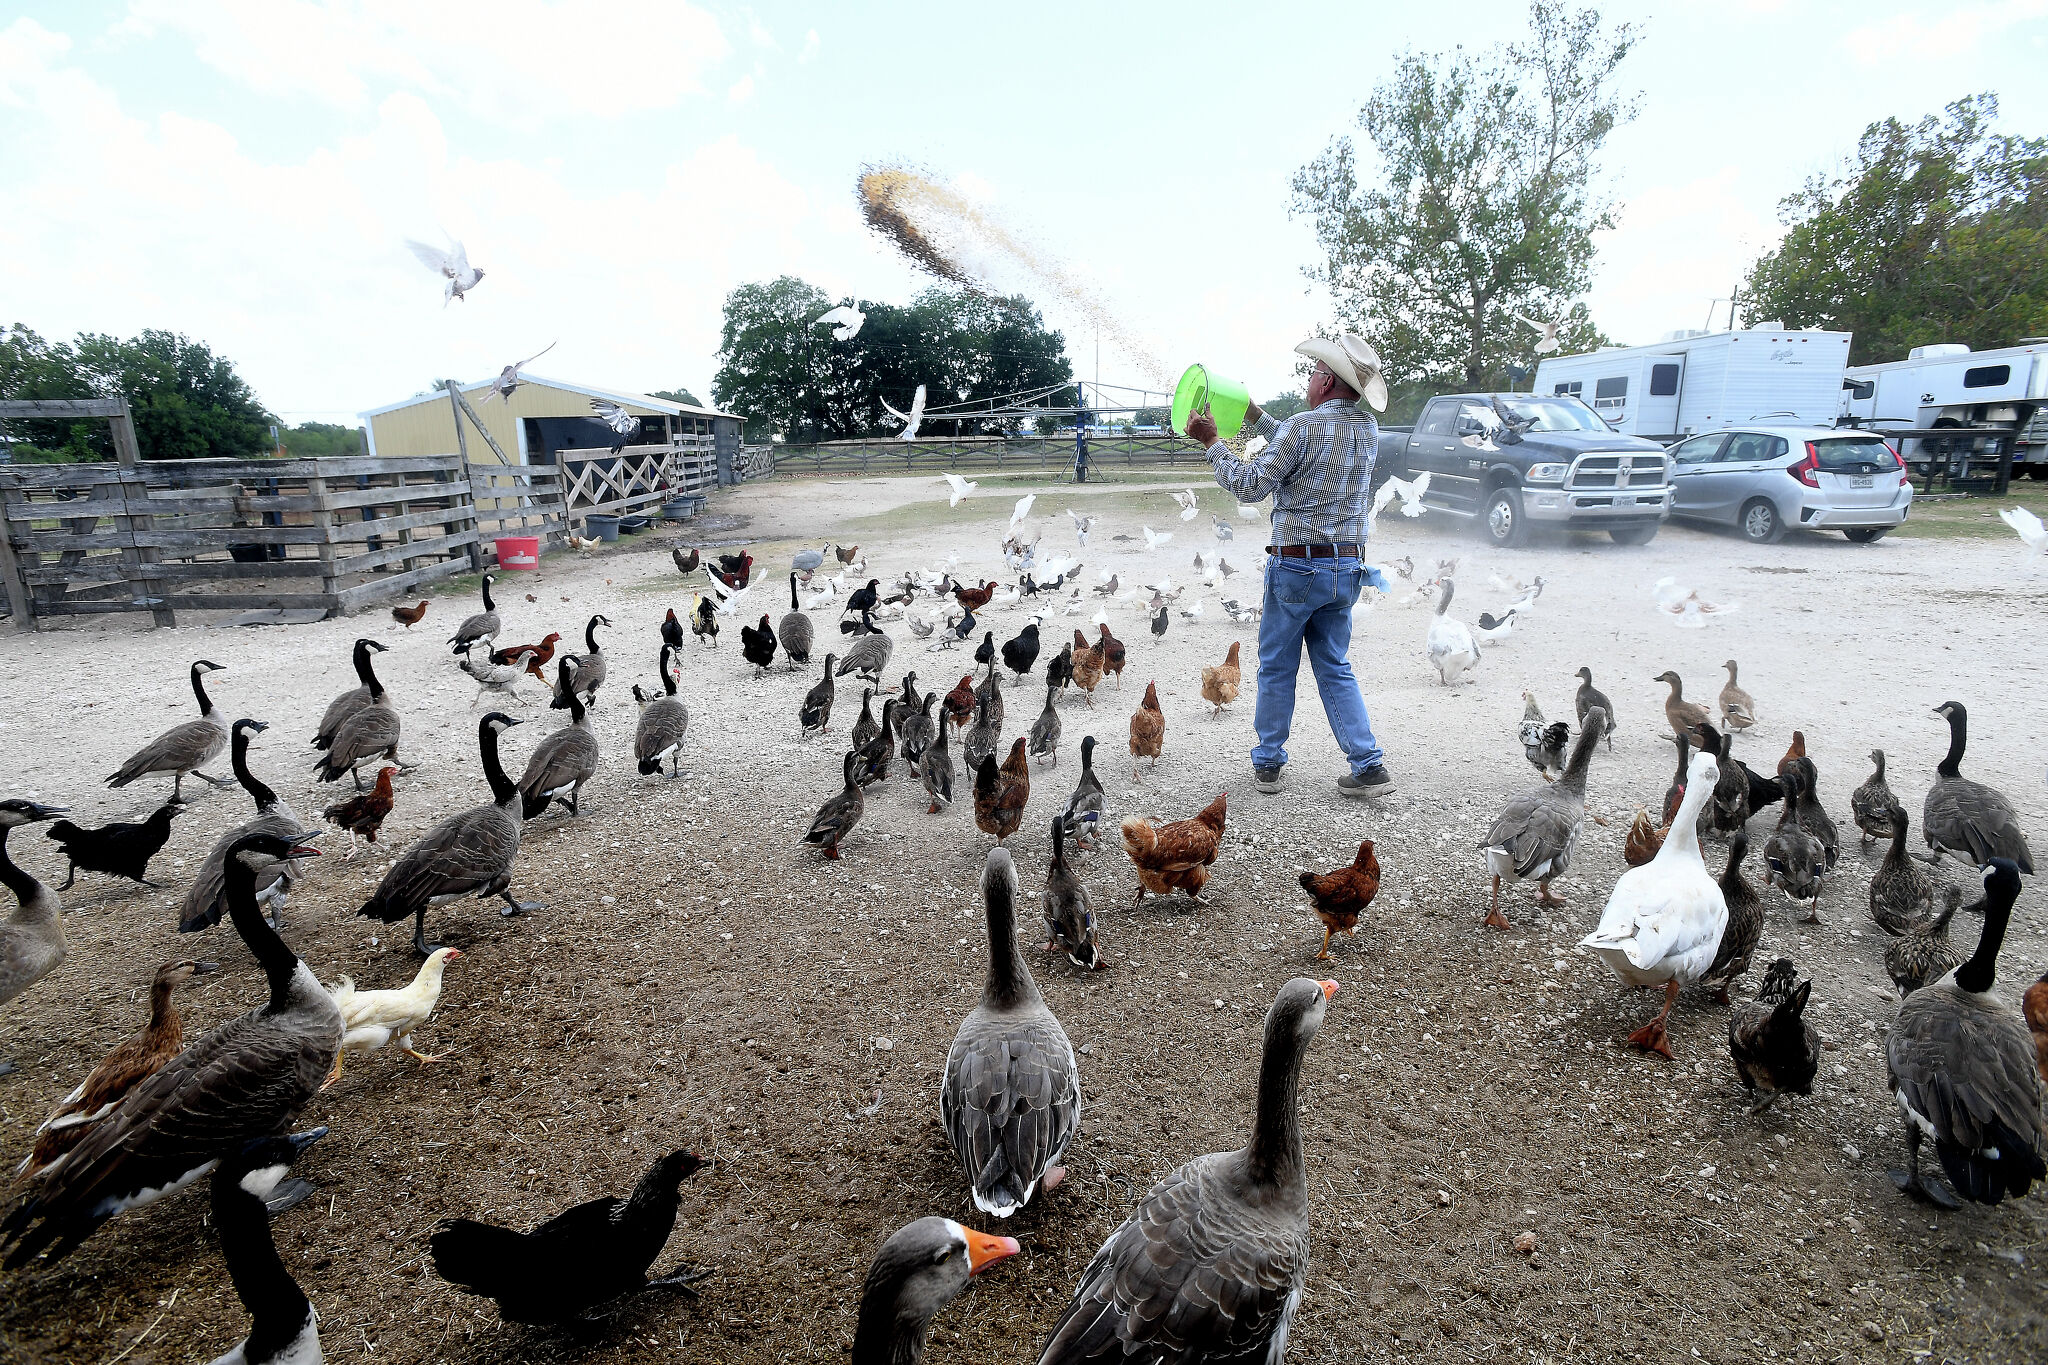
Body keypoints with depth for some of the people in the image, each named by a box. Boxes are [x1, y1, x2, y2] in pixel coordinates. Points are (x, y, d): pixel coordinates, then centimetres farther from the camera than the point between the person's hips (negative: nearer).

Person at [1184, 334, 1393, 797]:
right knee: (1335, 668, 15)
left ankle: (1268, 763, 19)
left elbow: (1250, 485, -13)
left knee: (1276, 668, 9)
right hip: (1347, 568, 6)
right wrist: (1254, 414, 27)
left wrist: (1211, 442, -2)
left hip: (1296, 566, -6)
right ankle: (1369, 766, 9)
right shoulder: (1368, 428, 7)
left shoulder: (1303, 425, -14)